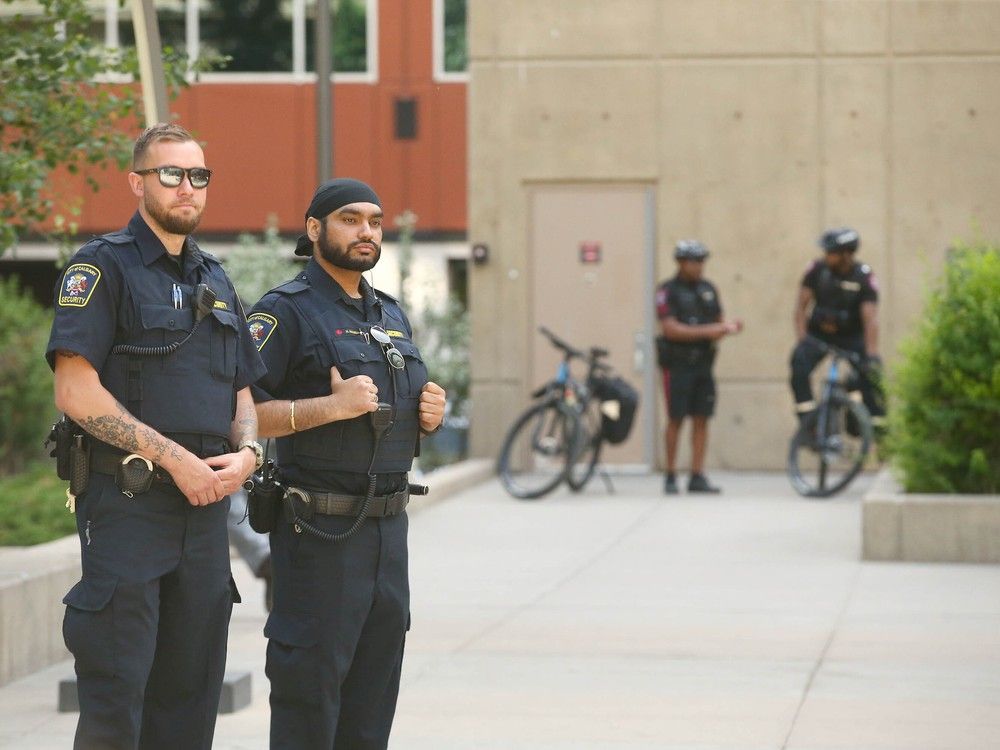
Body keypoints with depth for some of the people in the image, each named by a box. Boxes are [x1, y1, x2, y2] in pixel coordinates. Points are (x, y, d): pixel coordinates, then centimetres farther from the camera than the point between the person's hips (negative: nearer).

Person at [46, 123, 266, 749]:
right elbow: (77, 392, -14)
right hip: (128, 502, -7)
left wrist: (247, 453, 0)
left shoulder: (216, 281, 18)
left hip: (206, 504, 7)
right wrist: (175, 457, -15)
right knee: (116, 691, -7)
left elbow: (242, 392, 23)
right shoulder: (104, 268, -5)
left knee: (192, 688, 8)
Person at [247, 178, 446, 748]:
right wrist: (332, 406, -24)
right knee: (311, 684, -7)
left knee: (374, 696, 10)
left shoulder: (391, 315, 18)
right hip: (320, 530, -8)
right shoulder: (286, 311, -7)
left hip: (389, 528, 8)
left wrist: (431, 415, 6)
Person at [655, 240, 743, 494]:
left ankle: (697, 476, 4)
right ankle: (671, 476, 4)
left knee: (701, 419, 2)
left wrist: (729, 327, -7)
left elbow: (717, 324, 16)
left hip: (703, 363, 5)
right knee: (676, 419, -2)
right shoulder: (667, 291, -6)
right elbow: (671, 329, -15)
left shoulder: (708, 290, 12)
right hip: (678, 365, -5)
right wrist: (706, 331, -21)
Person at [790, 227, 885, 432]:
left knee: (869, 369, -25)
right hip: (819, 333, 1)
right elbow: (801, 305, -8)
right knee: (799, 359, -28)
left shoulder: (864, 278, -19)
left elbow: (870, 318, -26)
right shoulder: (817, 269, -12)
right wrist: (801, 339, -20)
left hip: (852, 336, -1)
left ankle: (876, 421, -12)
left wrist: (872, 354, -36)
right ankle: (806, 413, -25)